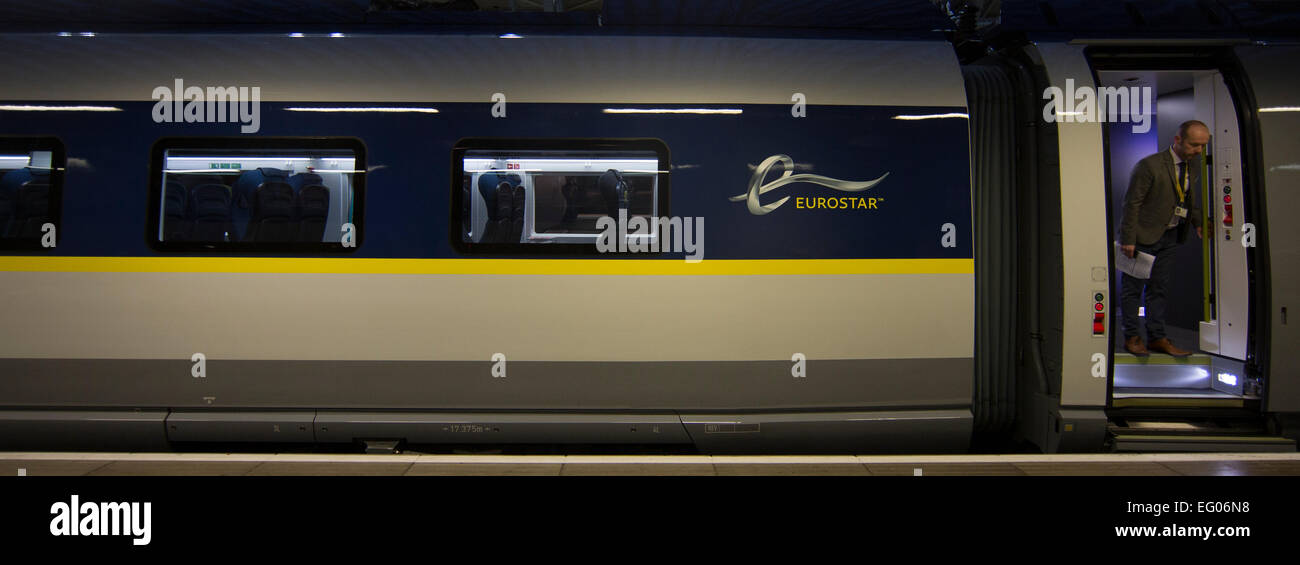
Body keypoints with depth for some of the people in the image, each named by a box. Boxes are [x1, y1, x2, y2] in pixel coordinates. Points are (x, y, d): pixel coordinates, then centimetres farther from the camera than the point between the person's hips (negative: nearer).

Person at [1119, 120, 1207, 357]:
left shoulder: (1194, 165, 5)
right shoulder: (1149, 165, -18)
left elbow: (1192, 197, 19)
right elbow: (1132, 202, -16)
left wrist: (1198, 223, 5)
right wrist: (1128, 239, -17)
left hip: (1170, 236, 7)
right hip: (1143, 236, -7)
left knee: (1159, 288, 11)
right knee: (1133, 287, 2)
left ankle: (1157, 338, 17)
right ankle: (1131, 337, 12)